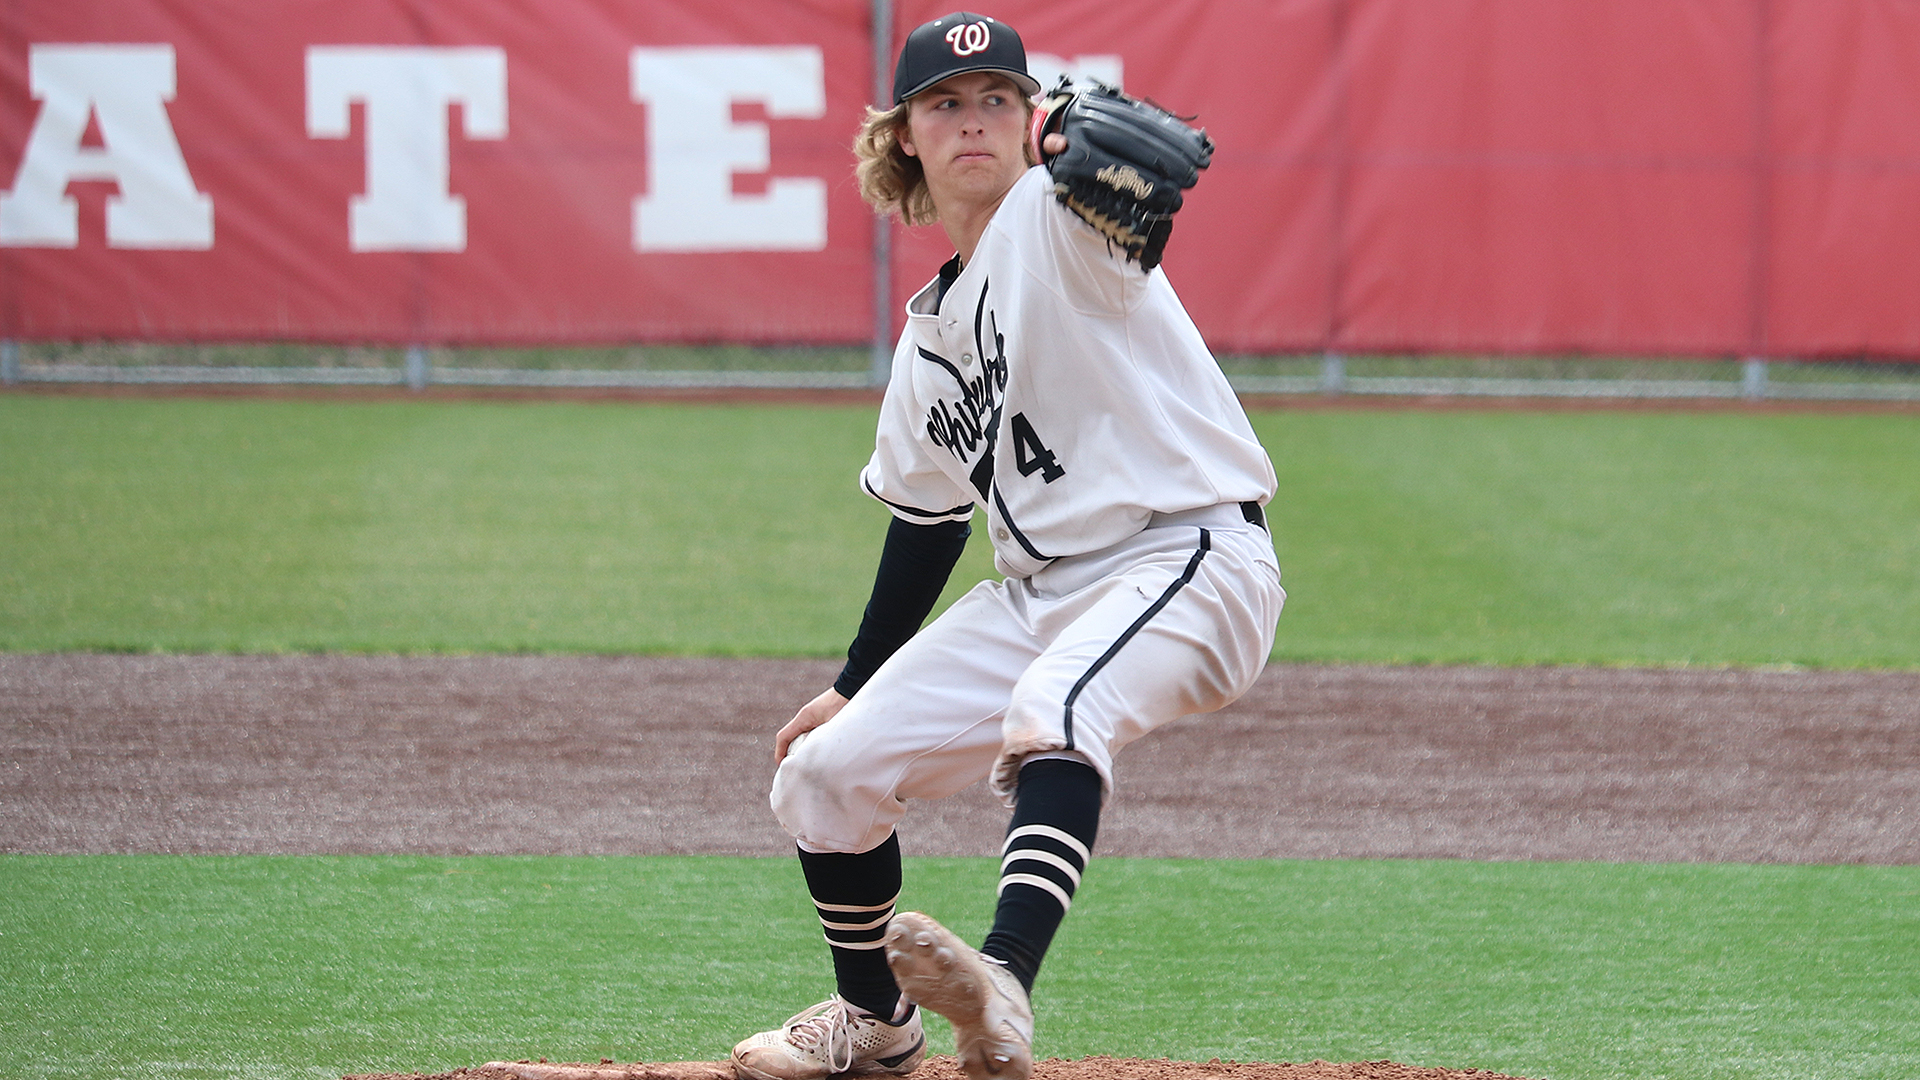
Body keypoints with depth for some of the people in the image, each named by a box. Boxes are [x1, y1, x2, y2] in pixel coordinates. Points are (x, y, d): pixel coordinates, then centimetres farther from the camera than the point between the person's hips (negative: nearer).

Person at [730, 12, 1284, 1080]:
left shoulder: (1059, 220, -5)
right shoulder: (930, 331, 17)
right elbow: (928, 517, 26)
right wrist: (854, 688, 29)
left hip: (1190, 559, -8)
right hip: (1039, 589, 8)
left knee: (1052, 708, -39)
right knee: (823, 771, 5)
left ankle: (1005, 982, -53)